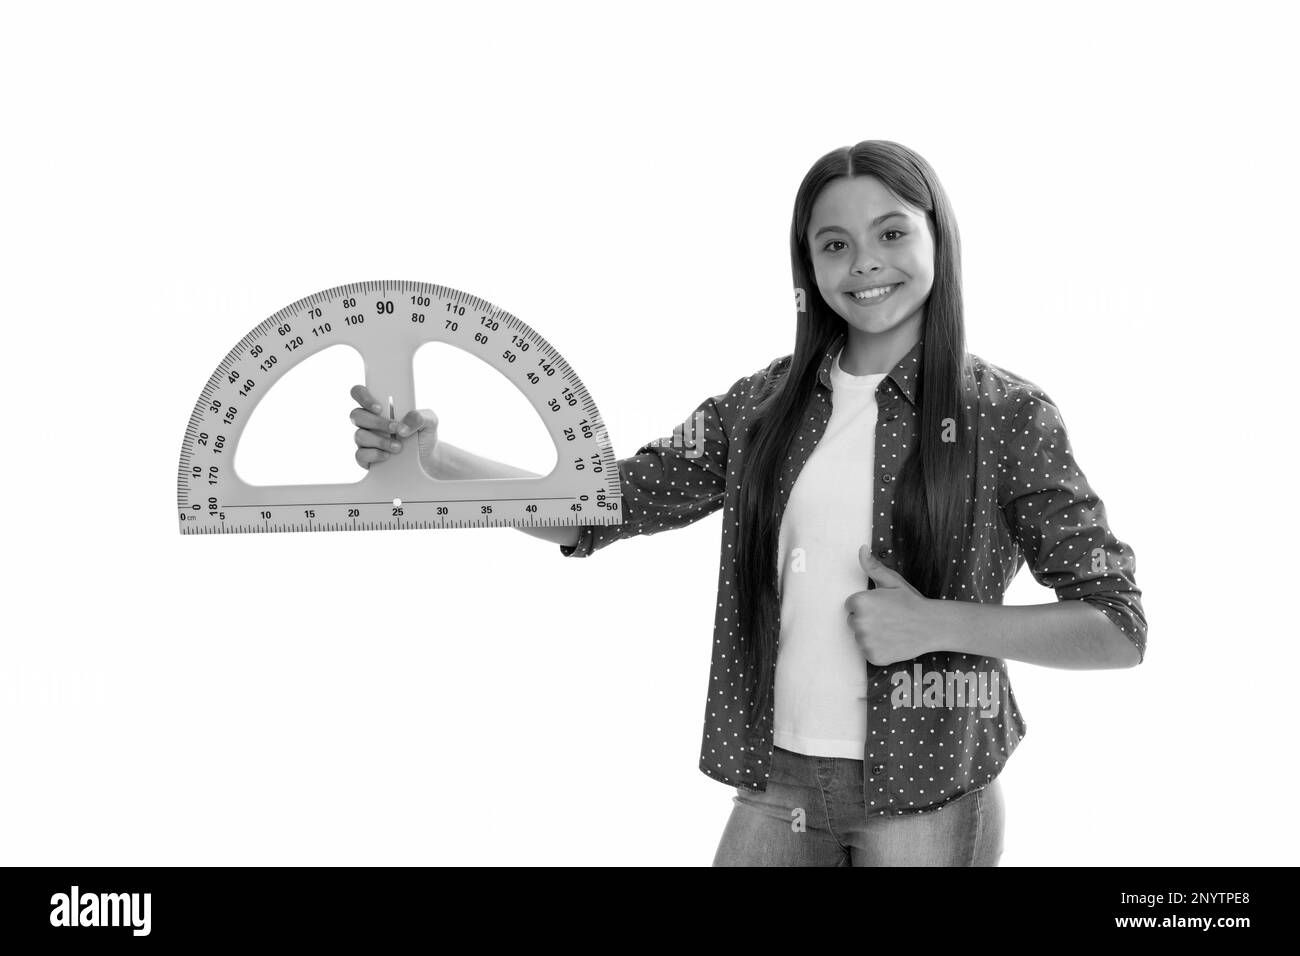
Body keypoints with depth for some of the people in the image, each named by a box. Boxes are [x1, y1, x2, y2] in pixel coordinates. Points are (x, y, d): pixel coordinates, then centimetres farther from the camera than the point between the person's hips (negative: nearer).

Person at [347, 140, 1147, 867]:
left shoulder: (1008, 415, -7)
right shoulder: (765, 404, 2)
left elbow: (1118, 630, -7)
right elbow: (597, 506, 0)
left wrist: (936, 624, -19)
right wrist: (435, 459, -15)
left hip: (926, 799, -3)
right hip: (775, 784, 3)